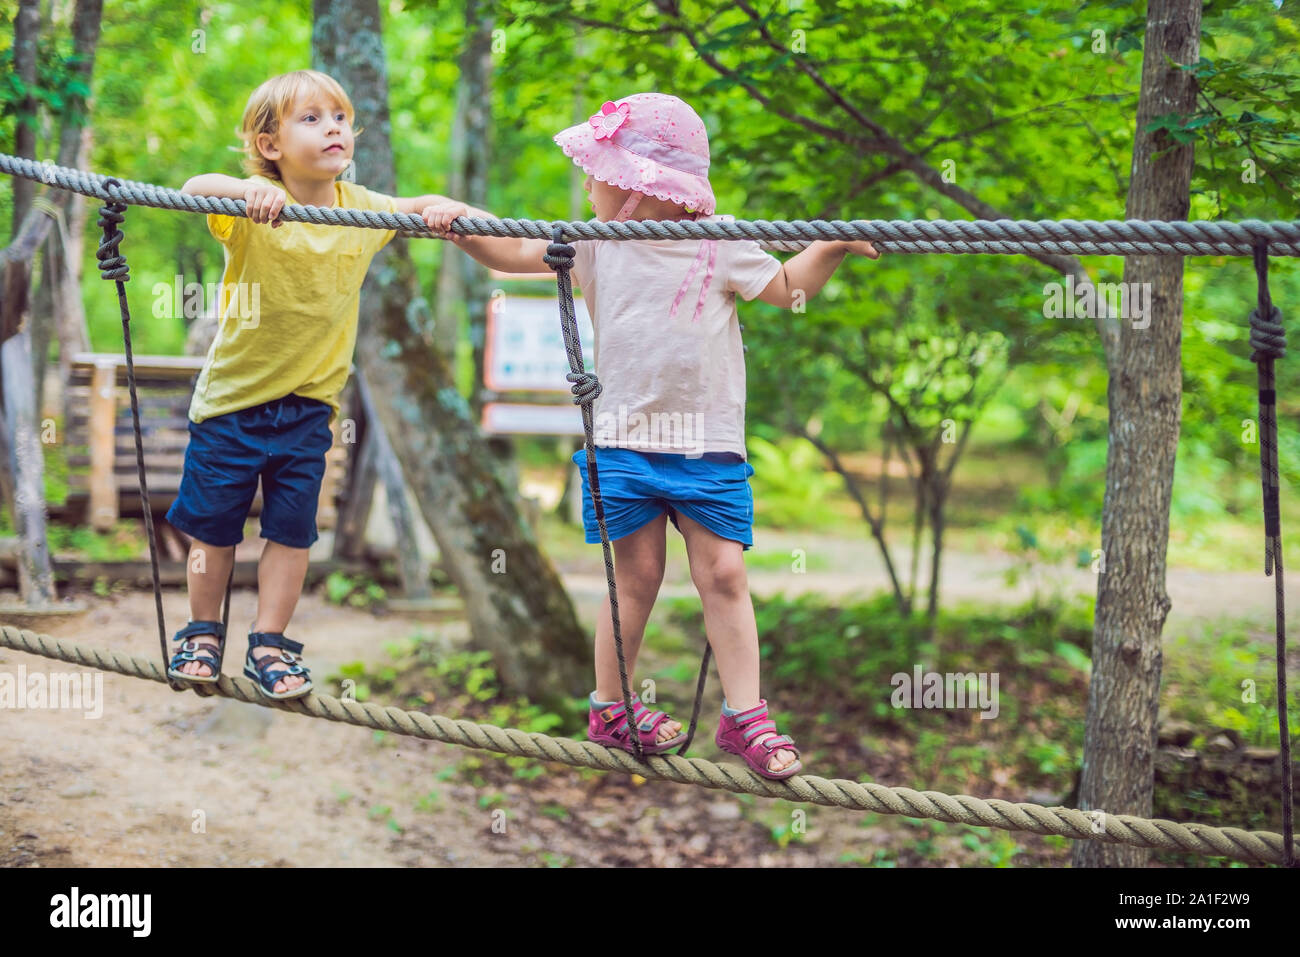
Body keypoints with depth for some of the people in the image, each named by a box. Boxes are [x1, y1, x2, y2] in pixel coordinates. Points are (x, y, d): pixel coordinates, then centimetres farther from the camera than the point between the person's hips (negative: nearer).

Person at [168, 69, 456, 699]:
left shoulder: (361, 210, -2)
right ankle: (203, 634, 27)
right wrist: (243, 189, -51)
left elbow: (421, 207, 13)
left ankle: (269, 645, 17)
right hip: (234, 394, -3)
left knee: (291, 528, 4)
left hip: (309, 403, 3)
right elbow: (193, 190, -32)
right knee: (212, 524, 8)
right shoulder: (257, 207, -16)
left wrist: (442, 210, -10)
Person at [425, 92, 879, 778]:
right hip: (624, 438, 1)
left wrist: (831, 248, -5)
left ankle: (745, 716, 3)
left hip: (707, 443, -1)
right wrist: (462, 225, -4)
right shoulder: (596, 245, 5)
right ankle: (608, 707, 19)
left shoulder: (720, 245, 0)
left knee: (723, 573, -3)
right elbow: (517, 253, 11)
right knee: (637, 576, 4)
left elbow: (785, 287, 11)